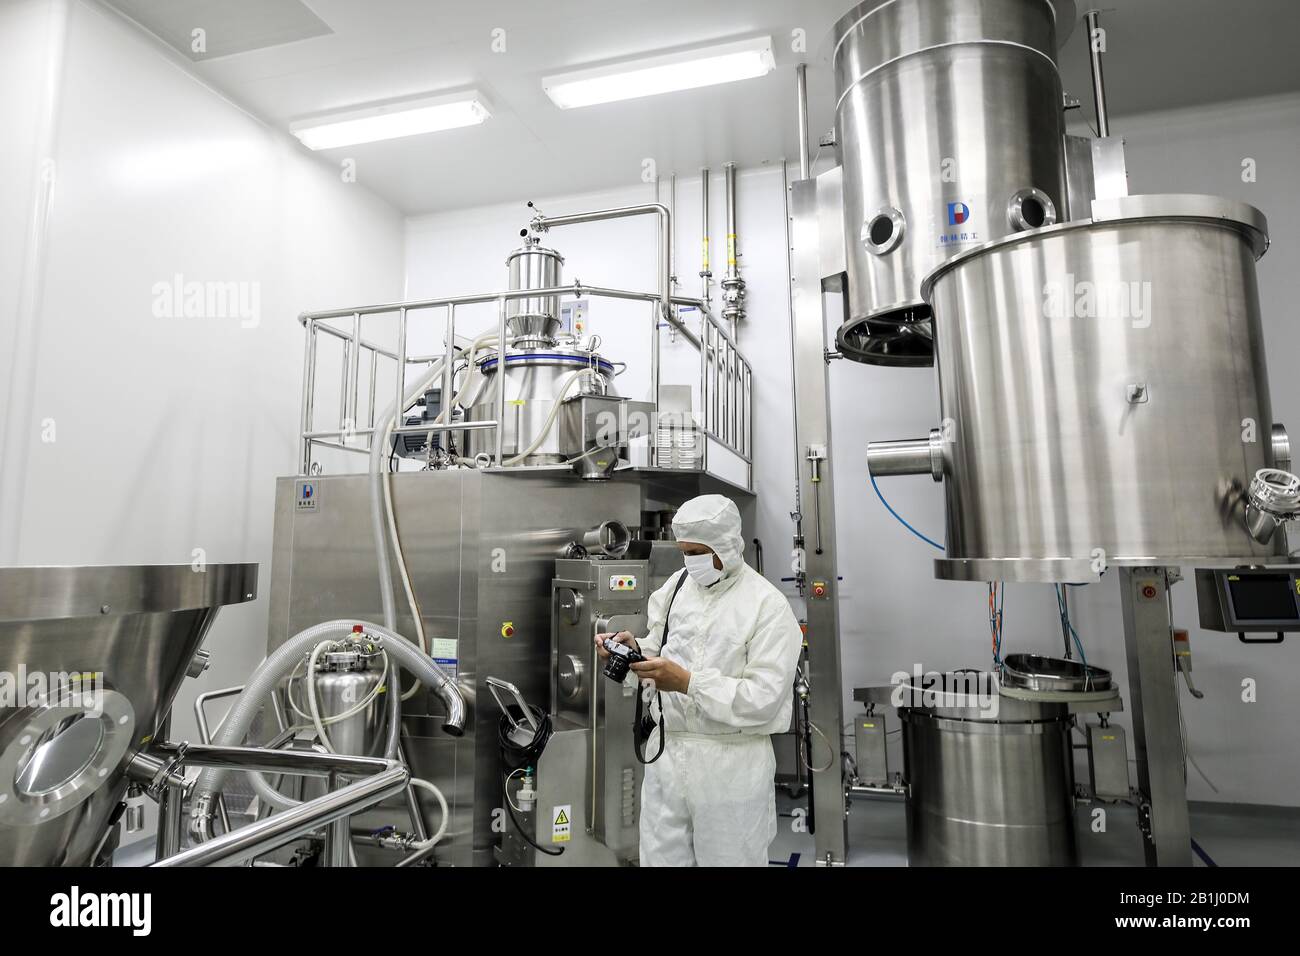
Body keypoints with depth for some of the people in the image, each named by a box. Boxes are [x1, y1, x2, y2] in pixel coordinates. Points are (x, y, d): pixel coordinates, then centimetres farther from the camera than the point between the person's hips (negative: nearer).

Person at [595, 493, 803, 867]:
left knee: (727, 859, 12)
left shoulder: (769, 606, -14)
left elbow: (764, 699, -20)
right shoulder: (677, 584, 4)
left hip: (731, 763, -5)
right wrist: (636, 648, -8)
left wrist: (687, 682, -25)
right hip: (666, 752, 5)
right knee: (660, 857, 16)